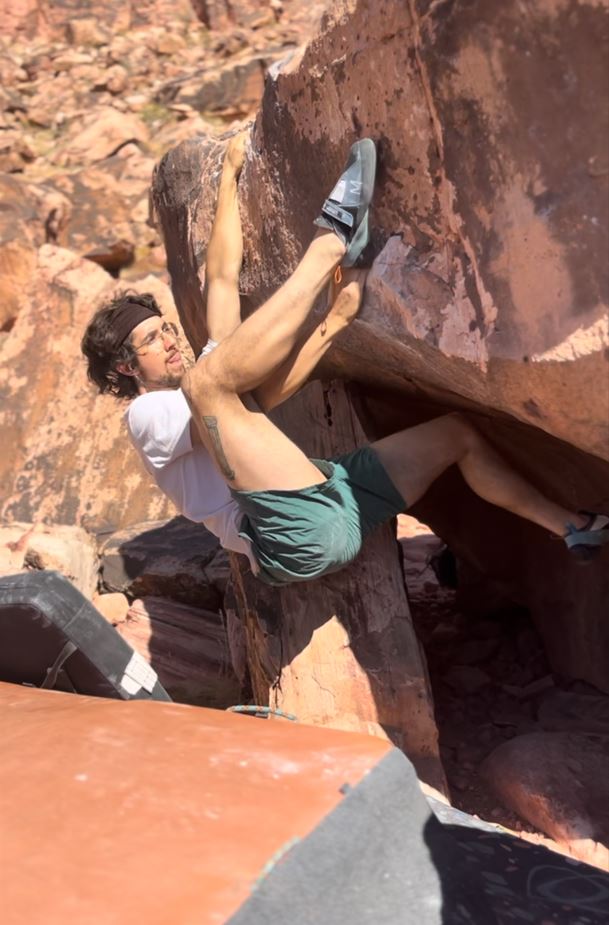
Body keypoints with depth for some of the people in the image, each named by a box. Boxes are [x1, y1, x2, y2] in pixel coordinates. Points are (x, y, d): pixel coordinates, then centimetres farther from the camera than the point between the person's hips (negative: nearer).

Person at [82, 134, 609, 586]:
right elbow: (258, 400, -10)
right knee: (208, 382, -27)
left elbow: (223, 277, 23)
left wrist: (231, 173, 23)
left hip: (336, 498, 9)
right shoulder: (148, 415, 5)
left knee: (458, 430, 15)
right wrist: (333, 322, -9)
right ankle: (333, 241, -22)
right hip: (299, 533, -9)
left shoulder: (195, 395, 29)